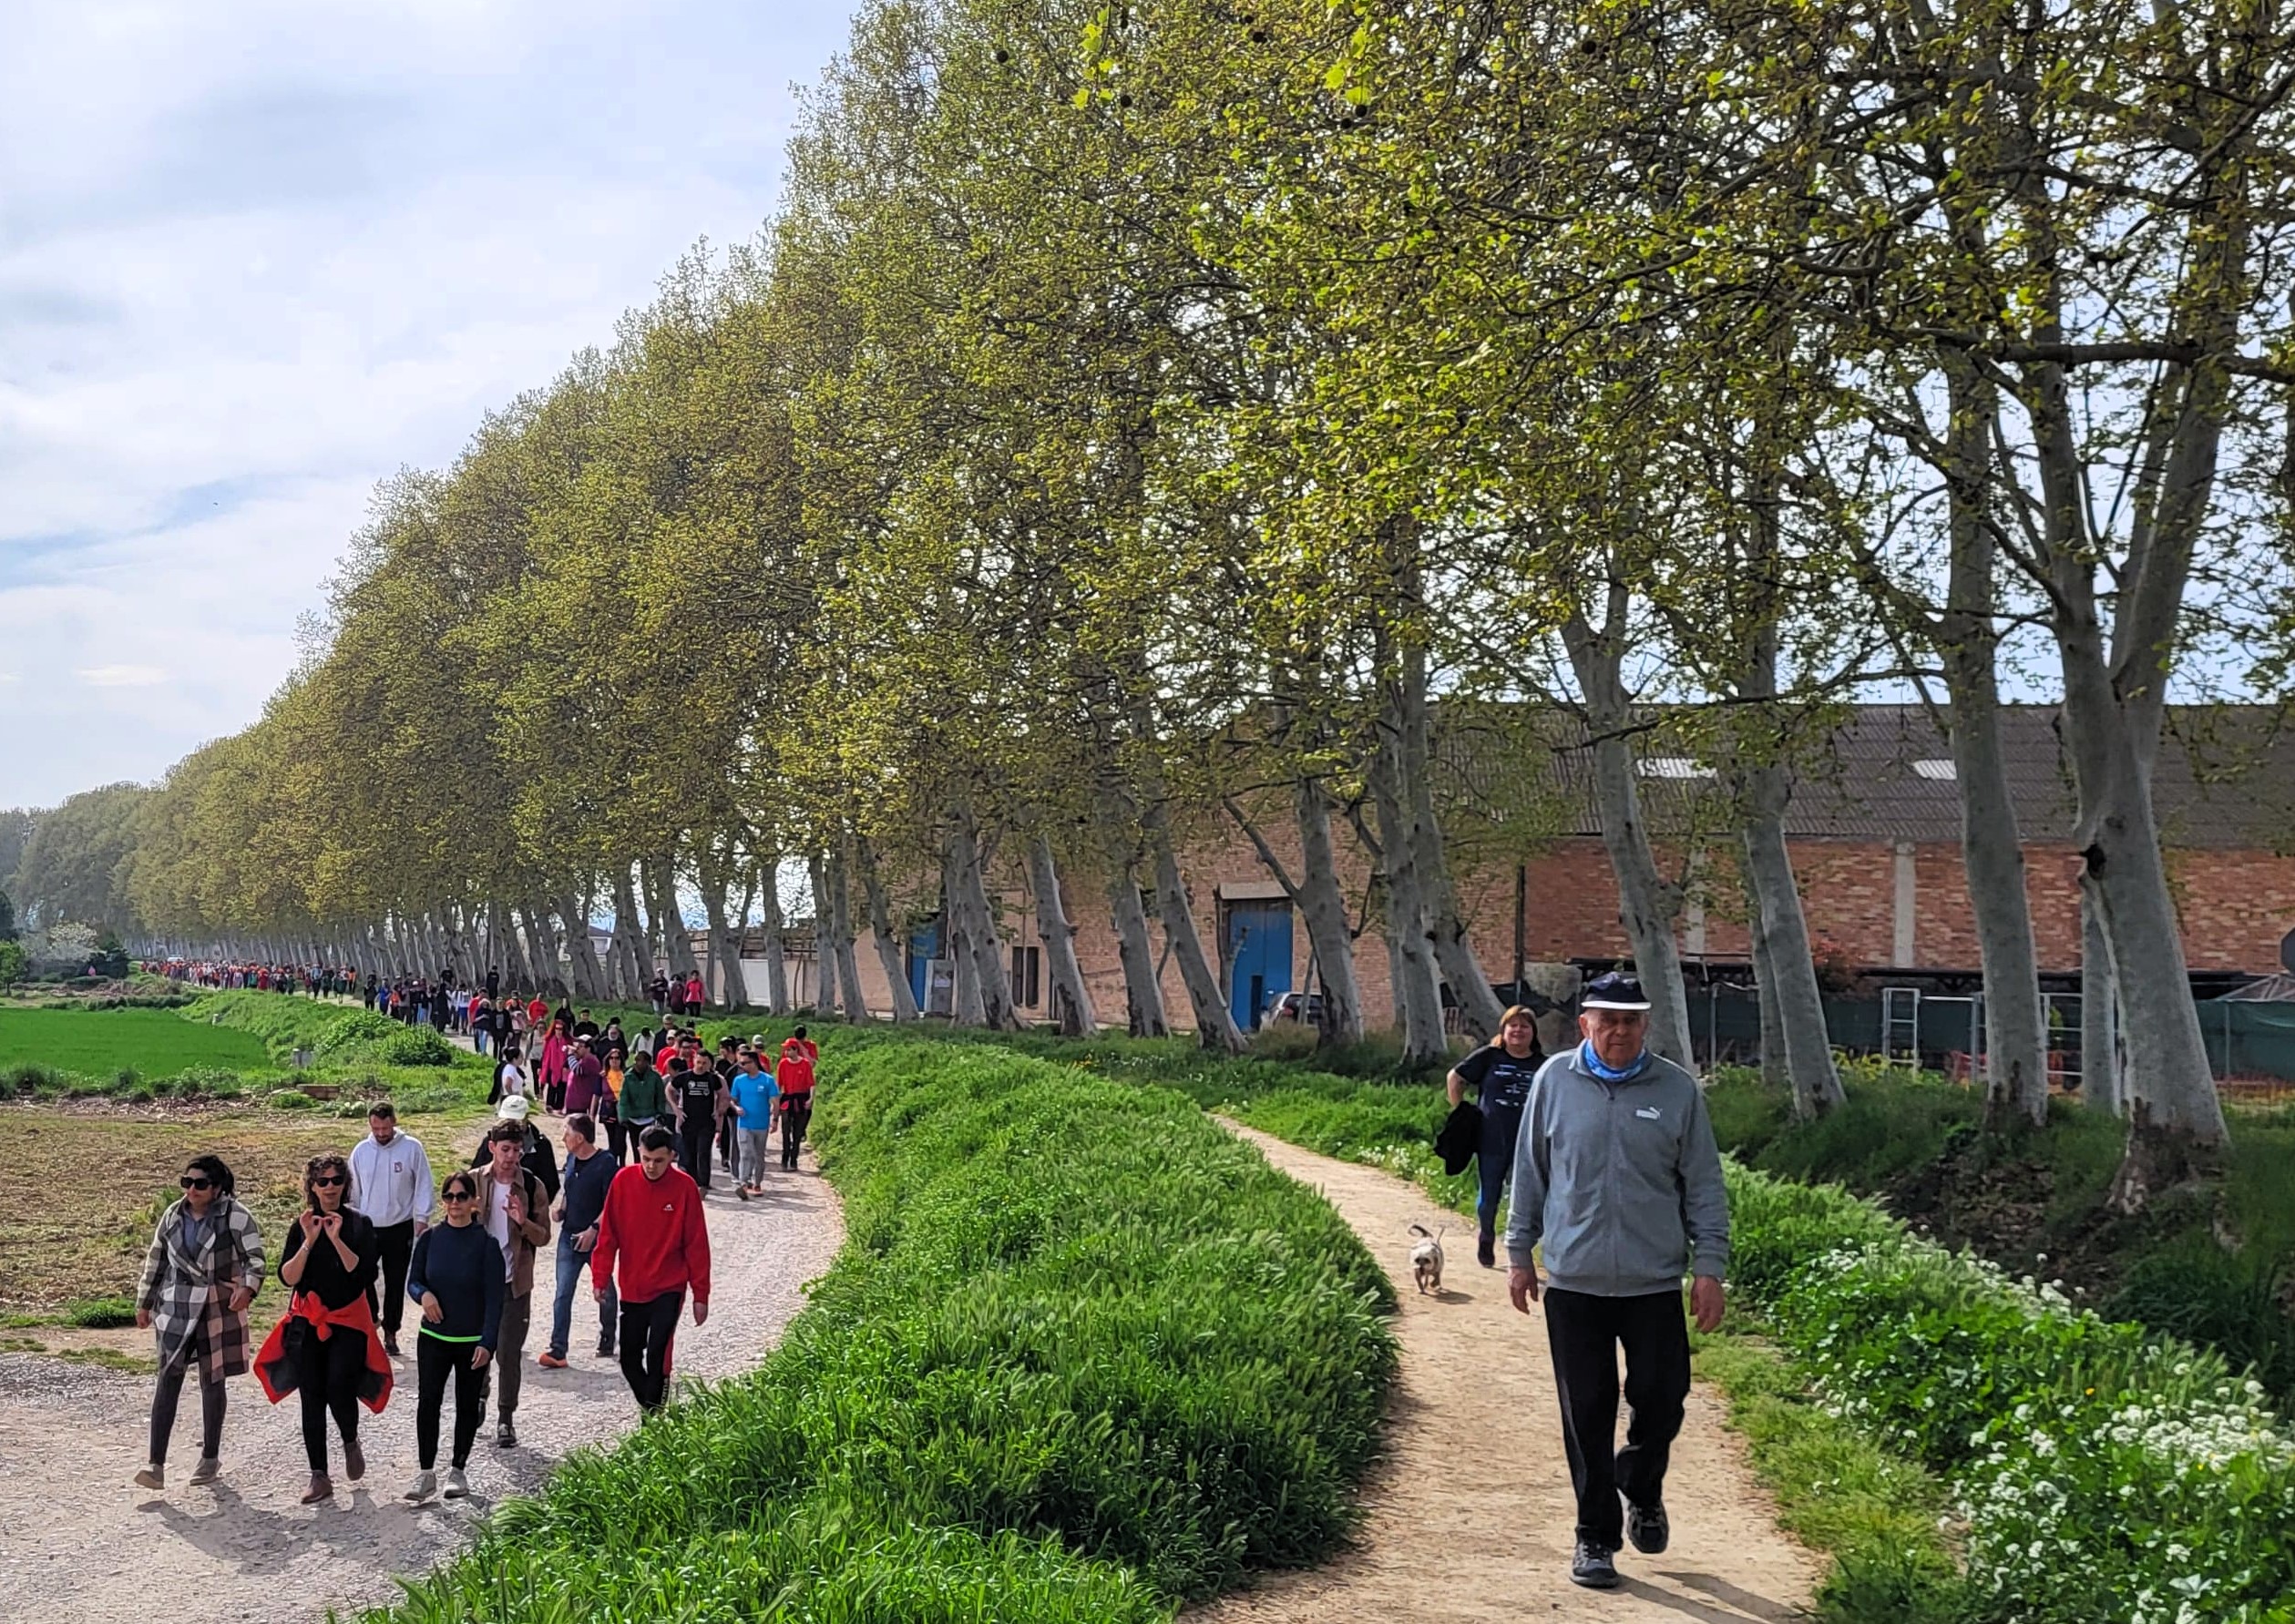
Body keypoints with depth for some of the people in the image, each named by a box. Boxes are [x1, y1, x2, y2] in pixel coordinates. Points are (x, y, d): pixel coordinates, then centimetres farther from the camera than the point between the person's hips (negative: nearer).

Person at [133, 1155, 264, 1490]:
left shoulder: (235, 1217, -8)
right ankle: (156, 1464, -11)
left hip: (218, 1308, -3)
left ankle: (210, 1457, 22)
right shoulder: (173, 1216, 5)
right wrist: (144, 1303, 18)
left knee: (212, 1381, 7)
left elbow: (254, 1257, -10)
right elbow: (156, 1260, 15)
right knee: (168, 1379, -7)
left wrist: (248, 1287, -29)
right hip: (176, 1307, 3)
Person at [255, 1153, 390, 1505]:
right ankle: (319, 1478, 11)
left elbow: (364, 1273, -14)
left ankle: (351, 1442, 19)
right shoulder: (301, 1226, 4)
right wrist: (309, 1242, -16)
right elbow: (288, 1277, -5)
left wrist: (336, 1239, -20)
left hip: (348, 1321, -2)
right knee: (312, 1399, 3)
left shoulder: (359, 1225, -2)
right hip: (308, 1321, 2)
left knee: (339, 1390, -14)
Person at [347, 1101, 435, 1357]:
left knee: (396, 1283, 8)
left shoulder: (412, 1148, -8)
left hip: (400, 1228, -1)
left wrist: (422, 1220, -8)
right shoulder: (361, 1150, -1)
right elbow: (353, 1189, 8)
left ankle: (390, 1333, 20)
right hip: (366, 1227, 1)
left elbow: (423, 1185, -4)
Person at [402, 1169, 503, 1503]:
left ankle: (457, 1470, 23)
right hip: (433, 1336, 2)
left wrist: (487, 1341, -14)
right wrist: (423, 1295, -17)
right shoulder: (429, 1238, 0)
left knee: (467, 1405, 9)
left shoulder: (486, 1242, -9)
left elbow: (495, 1297, -9)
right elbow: (413, 1280, 7)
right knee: (427, 1401, -7)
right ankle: (426, 1473, 0)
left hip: (473, 1339, -2)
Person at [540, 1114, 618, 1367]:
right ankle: (557, 1350, -8)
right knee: (563, 1294, -5)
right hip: (569, 1235, 5)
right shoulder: (571, 1160, 7)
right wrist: (560, 1211, 3)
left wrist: (593, 1230, -21)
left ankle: (607, 1343, 29)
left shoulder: (606, 1163, -14)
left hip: (597, 1239, -5)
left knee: (605, 1293, 12)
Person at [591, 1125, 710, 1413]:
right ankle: (652, 1409, 31)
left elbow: (696, 1244, -4)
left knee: (657, 1355, -13)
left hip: (668, 1289, -3)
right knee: (629, 1359, 9)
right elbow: (608, 1234, 3)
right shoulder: (623, 1180, -4)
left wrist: (700, 1294, -3)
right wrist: (600, 1278, 1)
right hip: (631, 1288, 3)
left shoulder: (685, 1187, -9)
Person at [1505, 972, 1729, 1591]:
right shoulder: (1554, 1081, 1)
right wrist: (1520, 1254, 10)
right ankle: (1595, 1535, 18)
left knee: (1661, 1400, 4)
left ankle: (1642, 1491, 35)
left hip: (1655, 1282, 0)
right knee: (1587, 1415, 5)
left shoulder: (1677, 1090, -1)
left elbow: (1704, 1187, 4)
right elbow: (1529, 1174, 9)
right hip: (1573, 1280, 0)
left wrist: (1709, 1267, 0)